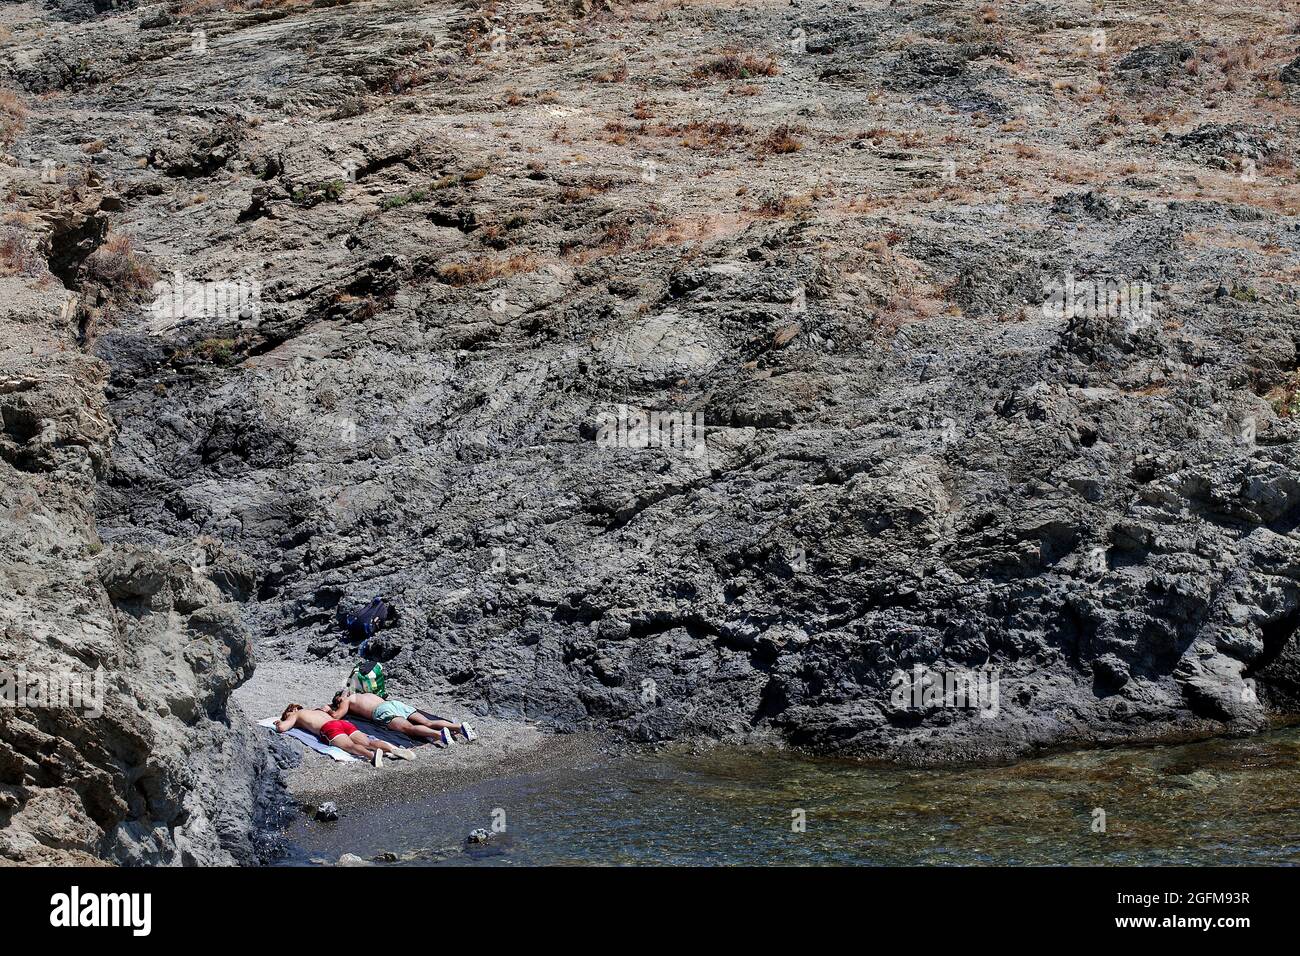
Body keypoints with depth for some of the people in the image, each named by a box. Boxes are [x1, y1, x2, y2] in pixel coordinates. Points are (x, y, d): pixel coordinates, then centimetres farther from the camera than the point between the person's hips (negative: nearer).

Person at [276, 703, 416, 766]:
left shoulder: (297, 715, 23)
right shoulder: (316, 712, 42)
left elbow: (281, 728, 10)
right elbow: (327, 708, 64)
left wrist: (280, 722, 31)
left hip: (329, 729, -6)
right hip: (344, 724, 6)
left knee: (350, 746, -31)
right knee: (367, 742, -13)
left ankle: (372, 755, -60)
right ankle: (394, 749, -38)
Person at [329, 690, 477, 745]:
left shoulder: (347, 700, 22)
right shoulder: (366, 695, 42)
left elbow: (336, 715, 10)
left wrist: (328, 710, 32)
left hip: (383, 711, -7)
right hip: (395, 703, 7)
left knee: (409, 728, -31)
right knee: (428, 723, -10)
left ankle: (439, 734, -59)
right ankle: (459, 727, -32)